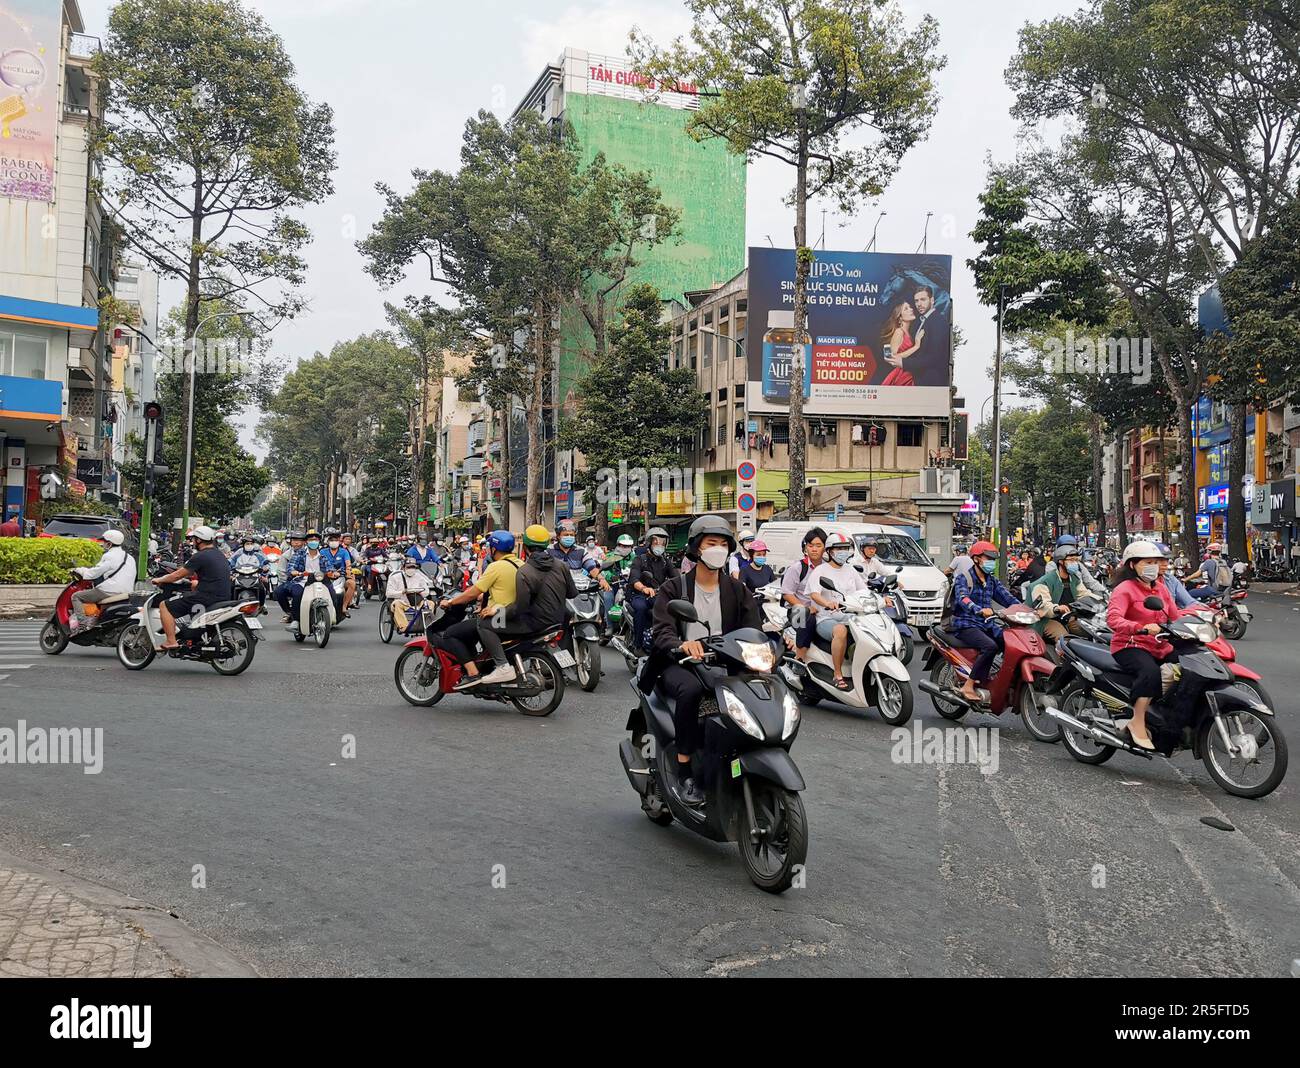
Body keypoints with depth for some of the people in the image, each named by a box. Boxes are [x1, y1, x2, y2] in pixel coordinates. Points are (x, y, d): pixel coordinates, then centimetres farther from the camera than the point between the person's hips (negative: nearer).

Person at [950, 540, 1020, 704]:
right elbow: (963, 598, -24)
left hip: (987, 624, 7)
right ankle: (969, 685, -27)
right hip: (966, 625, -7)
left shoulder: (992, 581, 19)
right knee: (990, 646, -32)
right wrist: (980, 610, -44)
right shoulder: (963, 578, -4)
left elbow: (1007, 597, 8)